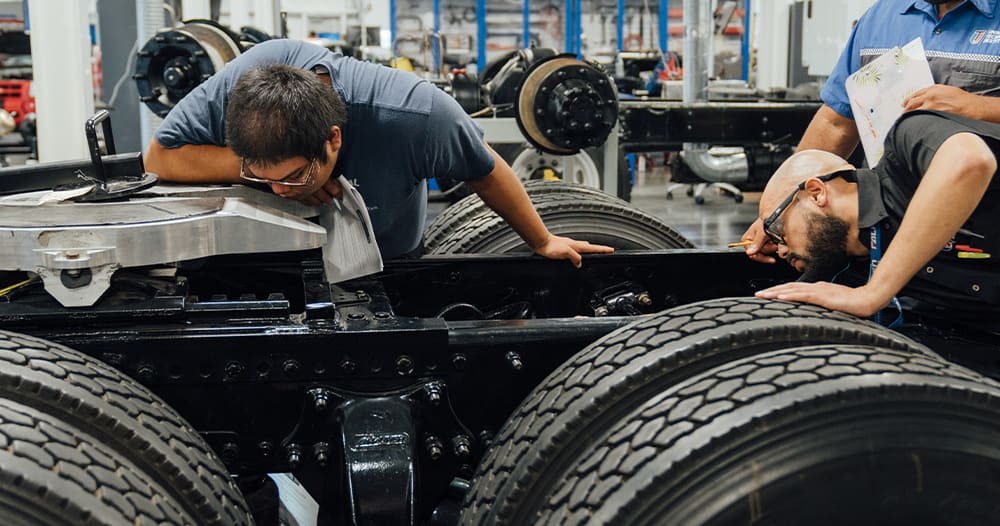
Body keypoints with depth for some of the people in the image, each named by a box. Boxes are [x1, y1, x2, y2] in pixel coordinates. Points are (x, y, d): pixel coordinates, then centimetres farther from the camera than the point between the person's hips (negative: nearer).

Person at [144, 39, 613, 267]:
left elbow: (486, 169, -21)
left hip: (389, 265, -1)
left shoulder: (416, 116, -40)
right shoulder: (245, 80, -35)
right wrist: (257, 170, -42)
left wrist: (542, 243, -6)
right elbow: (158, 155, -27)